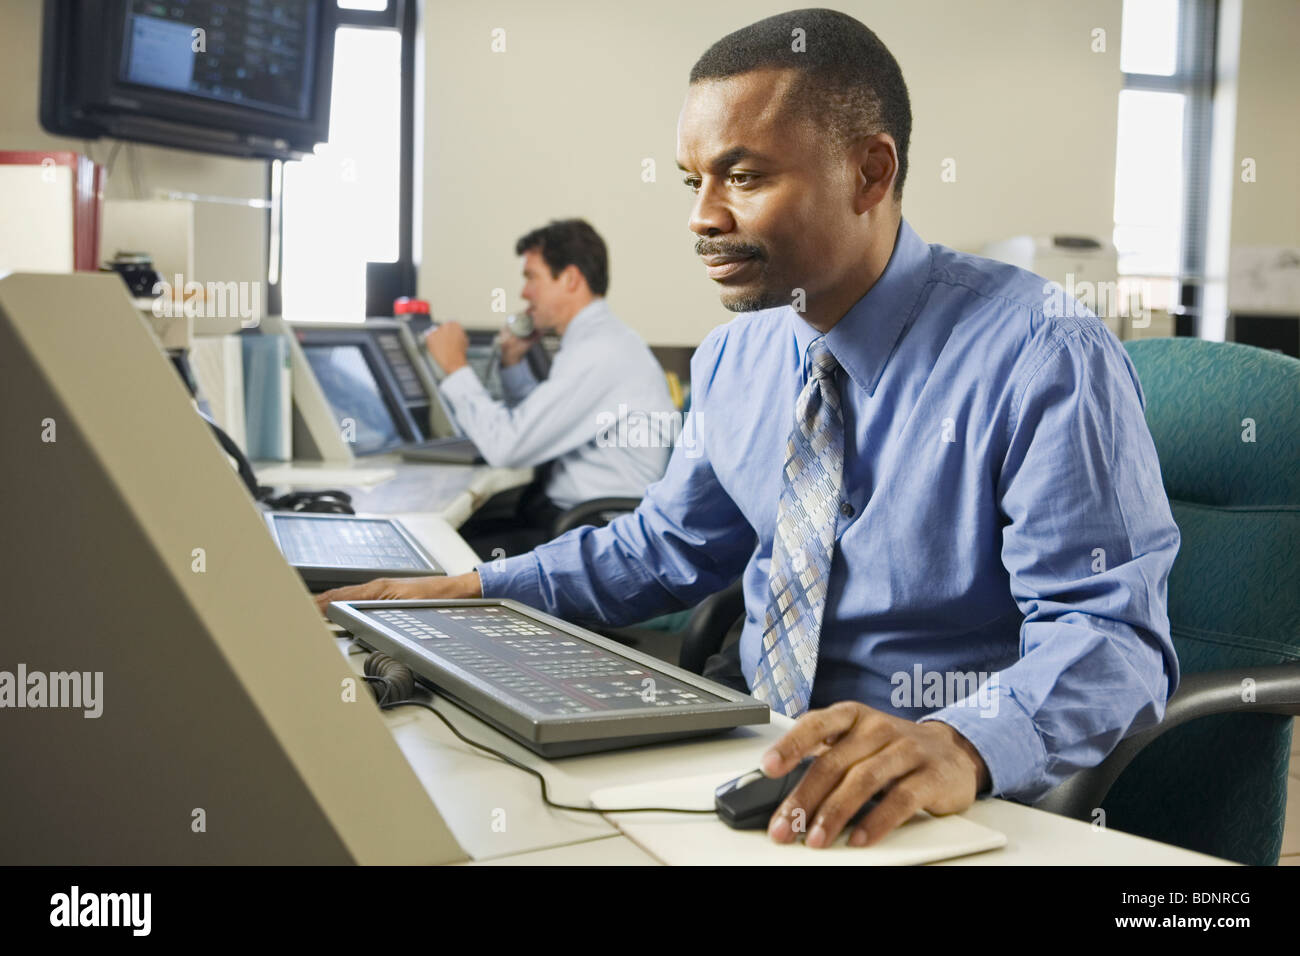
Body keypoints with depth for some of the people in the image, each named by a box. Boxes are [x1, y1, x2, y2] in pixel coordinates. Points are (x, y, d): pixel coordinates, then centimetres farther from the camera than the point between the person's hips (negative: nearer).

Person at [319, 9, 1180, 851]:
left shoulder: (1043, 360, -16)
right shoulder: (734, 359, 6)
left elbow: (1109, 634, -20)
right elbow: (666, 547, 18)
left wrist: (962, 746, -40)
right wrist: (469, 592, 7)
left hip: (924, 807, -4)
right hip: (744, 748, 5)